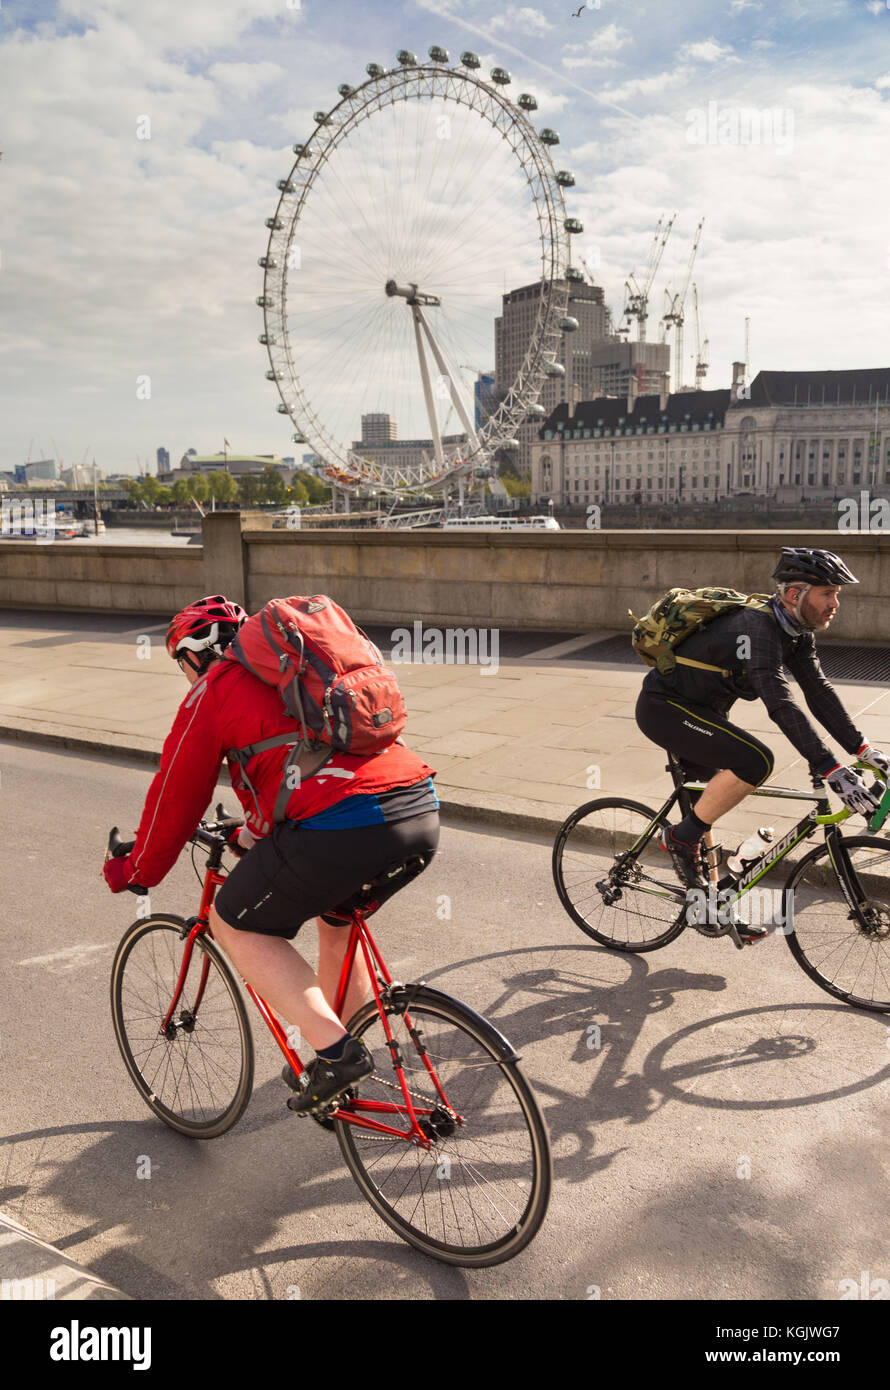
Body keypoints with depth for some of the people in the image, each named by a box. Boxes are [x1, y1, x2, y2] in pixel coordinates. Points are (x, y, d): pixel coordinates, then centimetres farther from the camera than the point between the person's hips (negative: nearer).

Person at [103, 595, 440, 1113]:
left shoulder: (213, 691, 10)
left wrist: (137, 872, 32)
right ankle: (340, 1069, 42)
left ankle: (336, 1050, 6)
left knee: (235, 924, 15)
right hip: (424, 816, 8)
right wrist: (253, 836, 54)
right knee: (337, 919, 33)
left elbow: (176, 796, 16)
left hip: (339, 827, -8)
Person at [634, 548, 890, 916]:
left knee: (707, 803, 14)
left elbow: (819, 693, 0)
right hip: (664, 707, -10)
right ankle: (681, 838, -11)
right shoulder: (757, 629, -29)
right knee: (755, 761, -26)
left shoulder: (797, 633, 1)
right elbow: (782, 706, -38)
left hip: (697, 708, 10)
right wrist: (832, 771, -42)